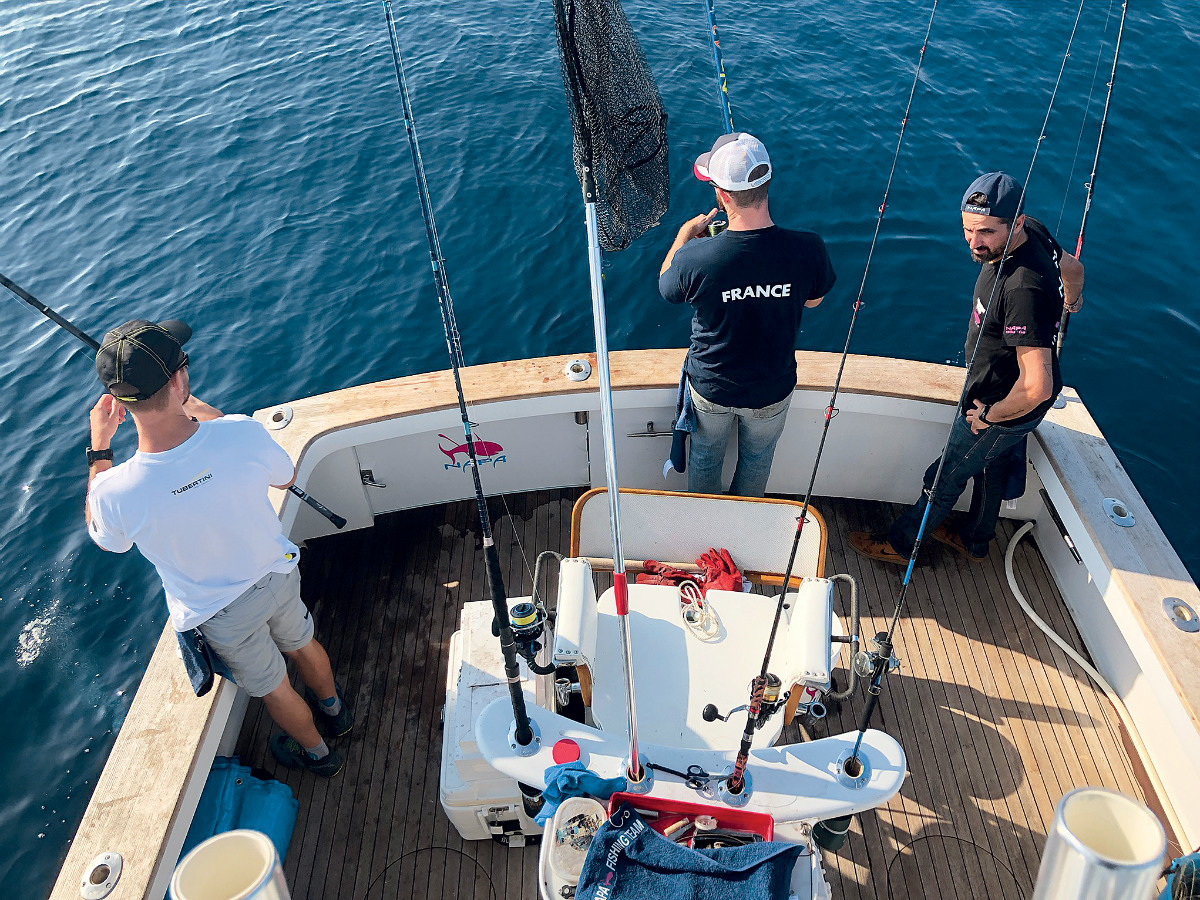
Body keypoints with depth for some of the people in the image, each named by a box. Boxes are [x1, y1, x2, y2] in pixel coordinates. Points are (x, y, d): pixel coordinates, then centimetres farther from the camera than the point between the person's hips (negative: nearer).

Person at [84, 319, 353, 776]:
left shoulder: (116, 492, -33)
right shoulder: (242, 433, -33)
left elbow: (104, 538, -5)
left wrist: (98, 446, -3)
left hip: (219, 614, -2)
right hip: (277, 577, 2)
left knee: (274, 688, 26)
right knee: (302, 644, 33)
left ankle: (317, 753, 54)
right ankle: (334, 710, 63)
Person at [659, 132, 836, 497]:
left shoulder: (694, 258, -33)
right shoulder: (808, 249, -28)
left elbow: (666, 288, -7)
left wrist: (684, 235, 8)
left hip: (711, 388, -1)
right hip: (772, 391, 1)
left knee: (705, 456, 29)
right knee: (757, 459, 31)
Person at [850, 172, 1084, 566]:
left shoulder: (1023, 288, -41)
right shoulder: (1032, 229, -12)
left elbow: (1037, 388, -41)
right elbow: (1073, 269, 11)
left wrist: (988, 415, -22)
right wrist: (1068, 303, 34)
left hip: (1007, 408, -10)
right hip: (997, 393, 10)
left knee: (944, 480, 12)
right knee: (992, 466, 29)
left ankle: (899, 544, 35)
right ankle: (974, 541, 53)